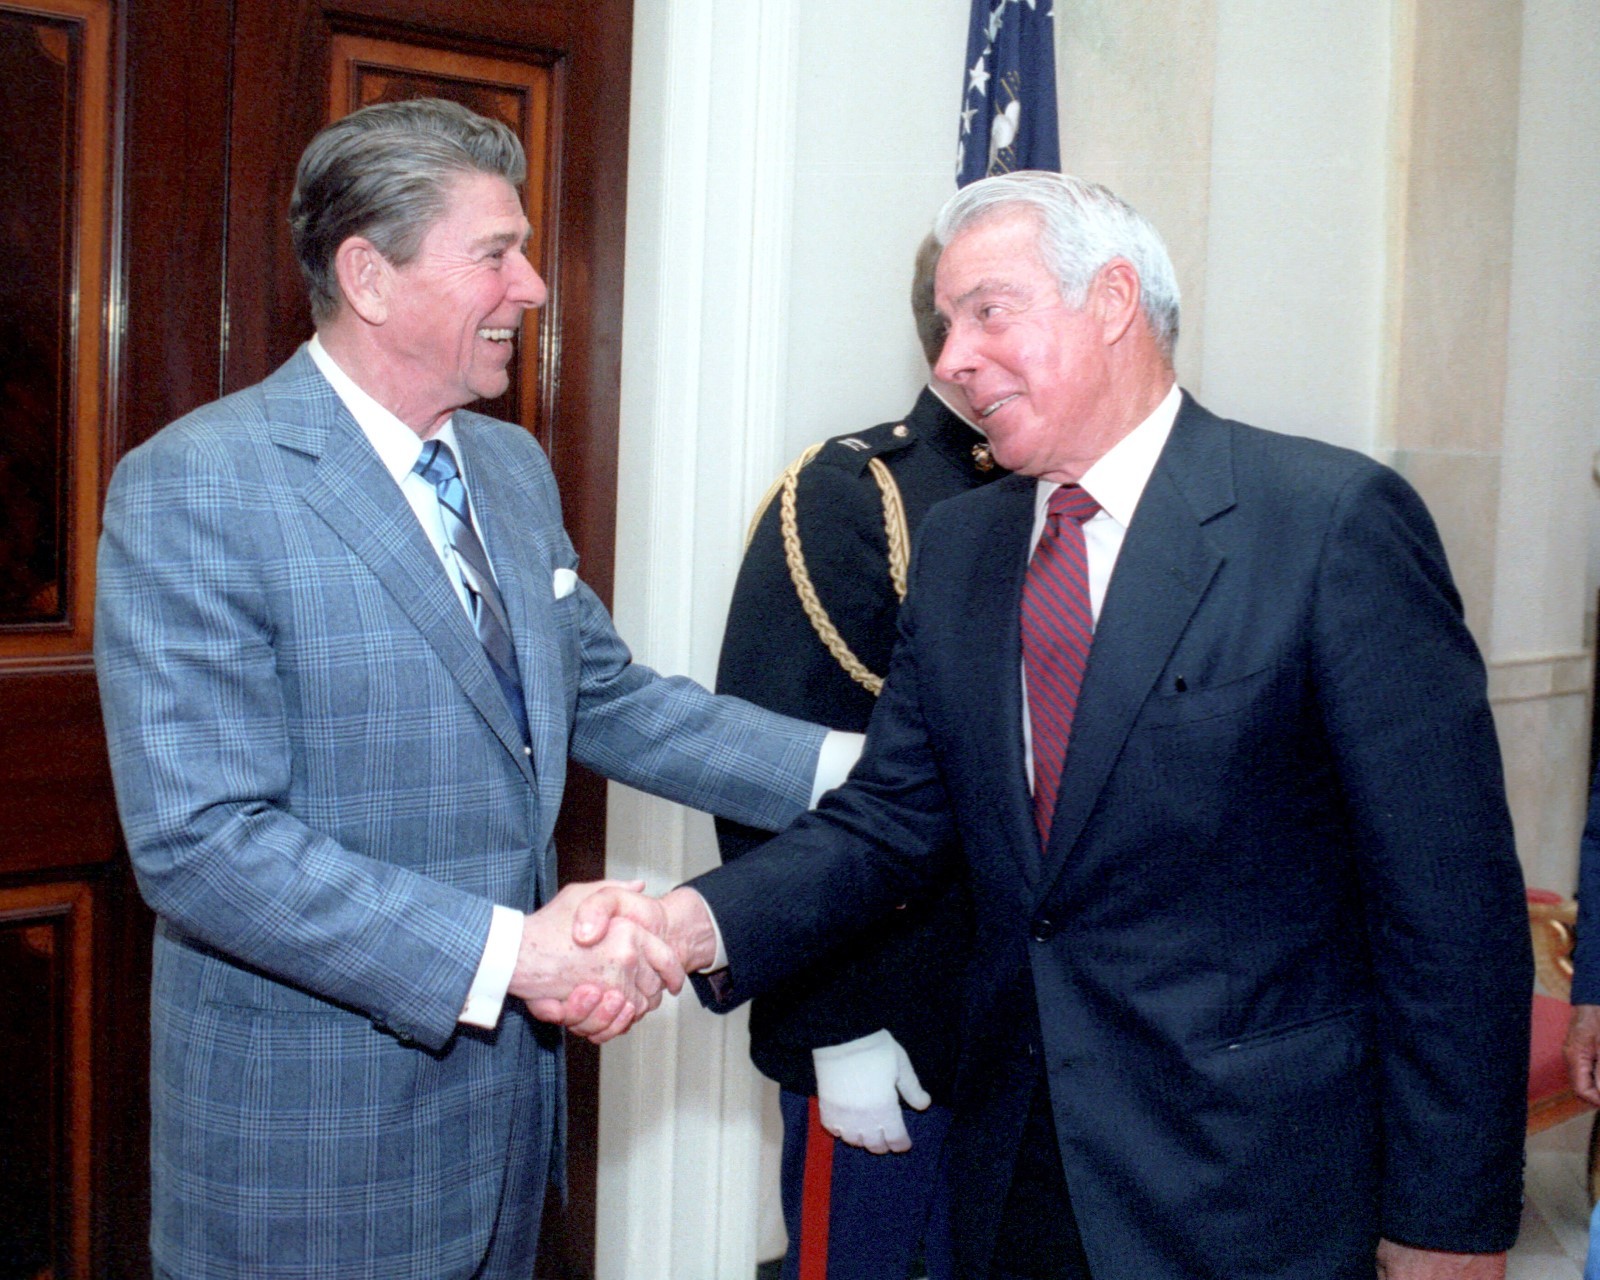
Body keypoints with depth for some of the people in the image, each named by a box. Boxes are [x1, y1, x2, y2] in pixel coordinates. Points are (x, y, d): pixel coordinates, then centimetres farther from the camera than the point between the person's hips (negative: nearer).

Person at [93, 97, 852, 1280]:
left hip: (510, 1080, 7)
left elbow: (605, 699, 12)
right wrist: (506, 951, -25)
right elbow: (199, 841, -23)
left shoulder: (514, 466, 8)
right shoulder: (193, 491, -17)